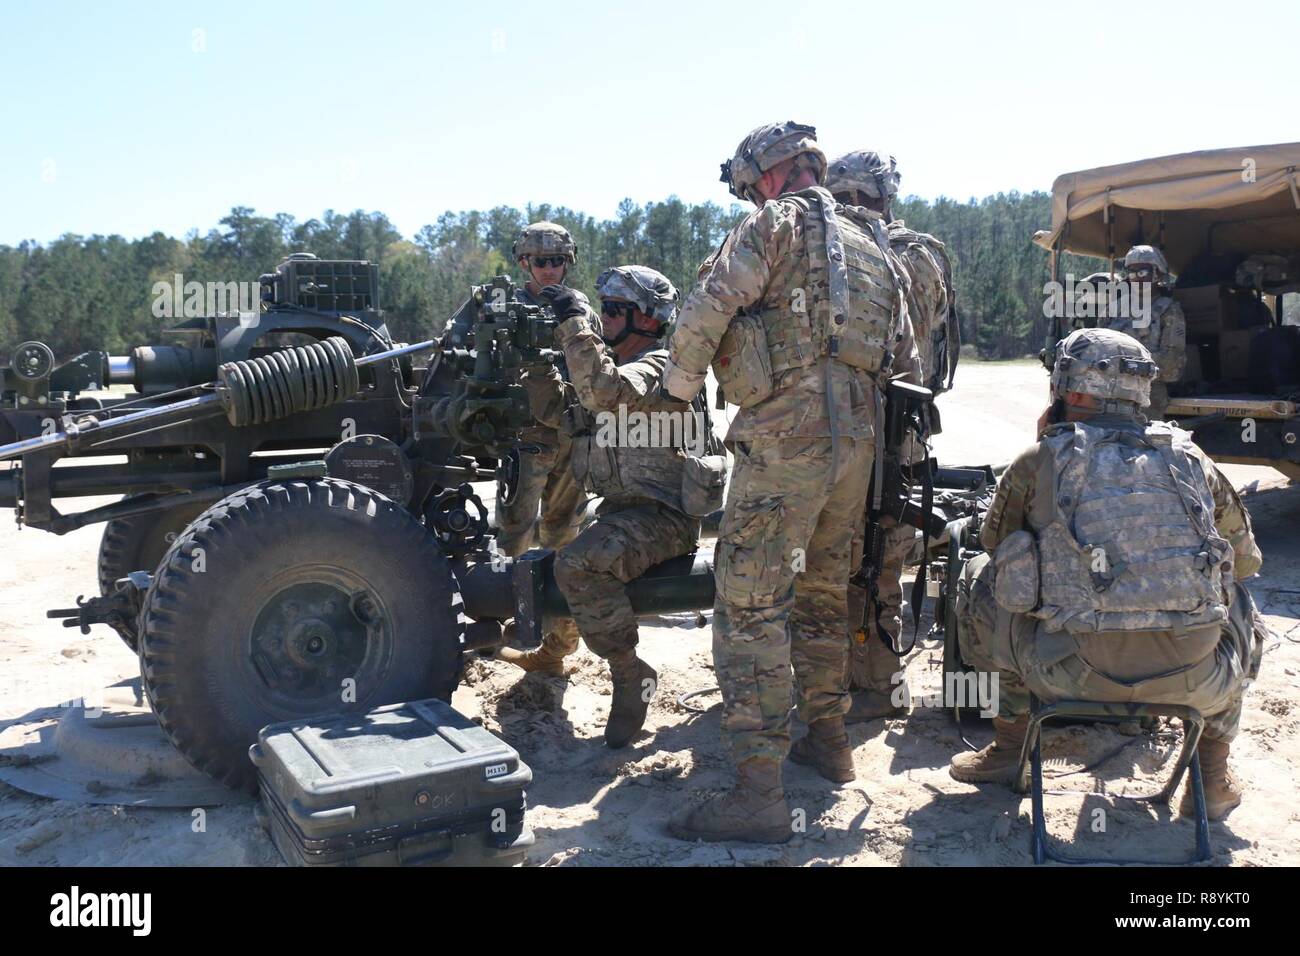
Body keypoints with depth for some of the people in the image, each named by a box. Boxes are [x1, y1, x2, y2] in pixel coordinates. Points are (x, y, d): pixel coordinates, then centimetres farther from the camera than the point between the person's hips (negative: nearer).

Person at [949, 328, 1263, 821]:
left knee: (982, 577, 22)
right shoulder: (1191, 460, 12)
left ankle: (1010, 749, 28)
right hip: (1194, 680, 3)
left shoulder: (1039, 461, 4)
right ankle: (1212, 777, 34)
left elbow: (994, 542, 21)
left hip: (1075, 674, -2)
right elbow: (1246, 560, 26)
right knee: (1238, 602, 35)